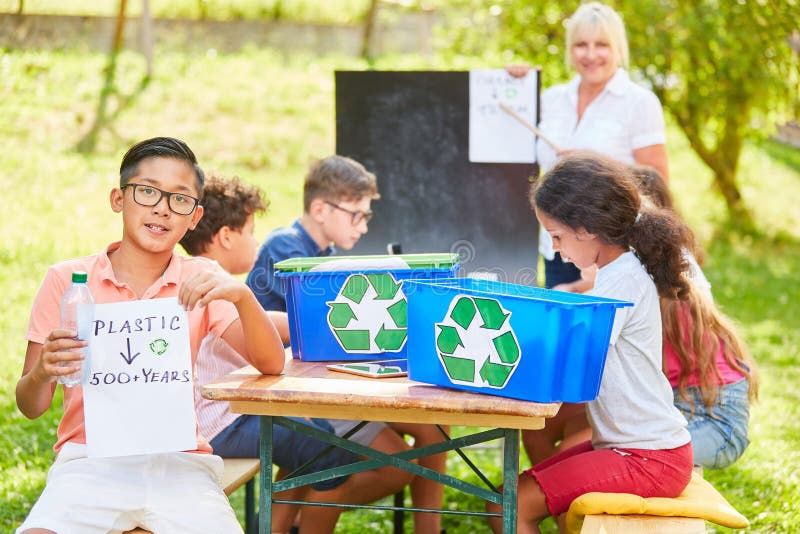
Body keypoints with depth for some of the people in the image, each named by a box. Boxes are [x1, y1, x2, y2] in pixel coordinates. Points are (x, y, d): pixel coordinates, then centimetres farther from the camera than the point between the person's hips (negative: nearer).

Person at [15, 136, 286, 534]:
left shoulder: (201, 282, 8)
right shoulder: (67, 280, 4)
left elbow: (270, 365, -5)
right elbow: (30, 406, 4)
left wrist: (242, 295, -22)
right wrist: (42, 374, -19)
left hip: (178, 461, 2)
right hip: (89, 461, -2)